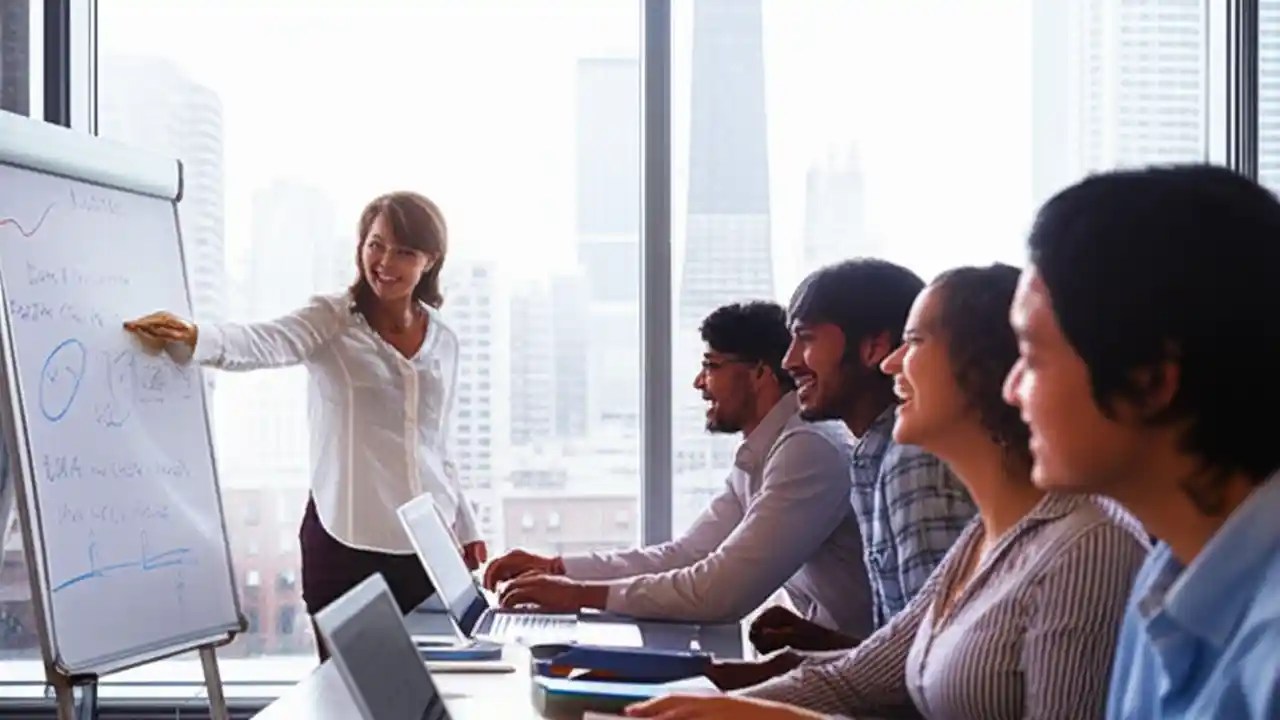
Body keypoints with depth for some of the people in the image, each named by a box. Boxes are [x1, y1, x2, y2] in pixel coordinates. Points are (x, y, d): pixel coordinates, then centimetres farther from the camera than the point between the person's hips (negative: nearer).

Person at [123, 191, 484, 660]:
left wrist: (467, 530, 22)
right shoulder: (332, 321, -3)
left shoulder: (443, 342, 12)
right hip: (346, 543, -4)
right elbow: (263, 344, -23)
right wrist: (193, 339, -42)